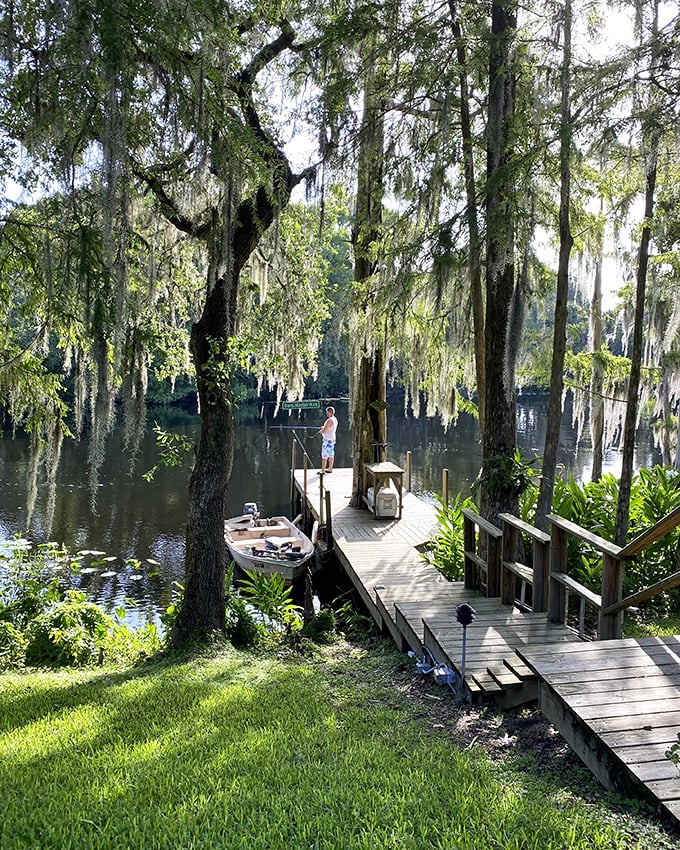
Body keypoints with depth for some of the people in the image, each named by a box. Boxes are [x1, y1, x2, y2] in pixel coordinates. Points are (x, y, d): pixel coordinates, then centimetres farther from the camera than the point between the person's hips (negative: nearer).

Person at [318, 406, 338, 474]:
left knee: (324, 456, -7)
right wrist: (324, 427, 10)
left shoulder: (330, 420, -20)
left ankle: (323, 471, -6)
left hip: (327, 440, -10)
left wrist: (320, 431, -1)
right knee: (331, 455, 15)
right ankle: (330, 469, 22)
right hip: (332, 439, 10)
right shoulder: (335, 419, 10)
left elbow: (324, 431, -21)